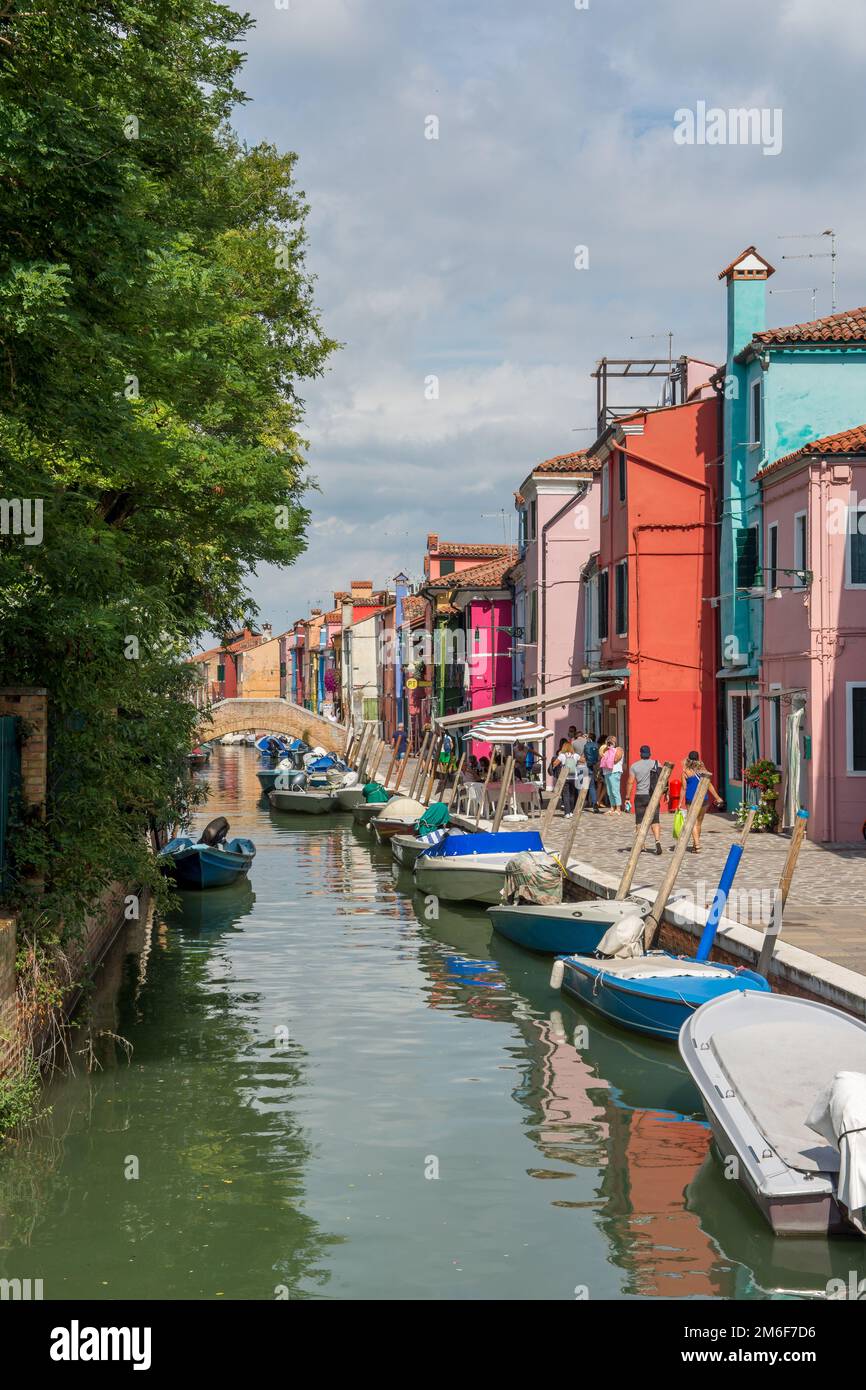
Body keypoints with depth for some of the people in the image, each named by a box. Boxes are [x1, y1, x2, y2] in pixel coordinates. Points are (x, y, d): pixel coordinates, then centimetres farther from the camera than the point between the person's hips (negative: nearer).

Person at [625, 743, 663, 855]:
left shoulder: (634, 766, -2)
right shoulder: (656, 764, 2)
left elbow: (630, 782, -5)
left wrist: (627, 797, 0)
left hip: (640, 796, -1)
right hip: (653, 796, 1)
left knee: (639, 821, 9)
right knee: (655, 821, 1)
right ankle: (657, 841, -18)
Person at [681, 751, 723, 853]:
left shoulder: (686, 772, -3)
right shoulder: (703, 770, 4)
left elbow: (684, 788, -5)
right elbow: (709, 785, 3)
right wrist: (717, 797, 10)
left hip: (691, 799, -3)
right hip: (704, 799, 3)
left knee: (693, 822, -4)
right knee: (699, 823, 15)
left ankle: (697, 843, -22)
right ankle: (695, 844, 24)